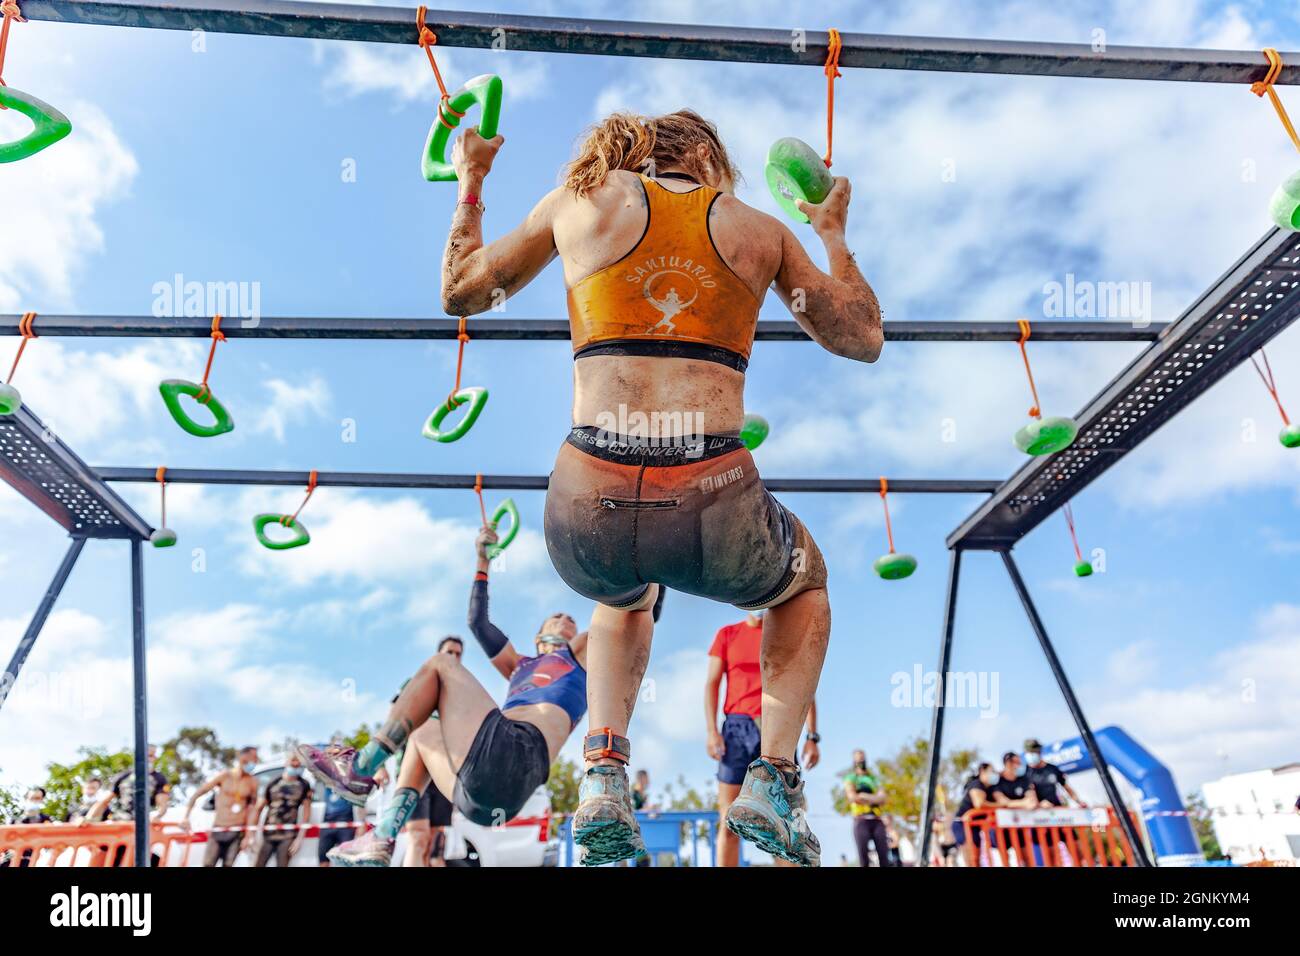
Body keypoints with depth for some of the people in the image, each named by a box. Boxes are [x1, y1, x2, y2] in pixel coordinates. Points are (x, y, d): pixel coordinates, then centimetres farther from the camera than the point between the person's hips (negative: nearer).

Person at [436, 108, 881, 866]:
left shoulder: (578, 204, 15)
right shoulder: (762, 230, 15)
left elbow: (461, 293, 26)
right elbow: (863, 340, 25)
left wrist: (470, 187, 42)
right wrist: (835, 233, 39)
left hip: (588, 512, 2)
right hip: (713, 510, -1)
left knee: (626, 598, 40)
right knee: (806, 582, 35)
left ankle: (604, 777, 21)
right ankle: (773, 777, 20)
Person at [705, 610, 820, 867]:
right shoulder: (727, 635, 10)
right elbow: (712, 684, 5)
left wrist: (812, 736, -1)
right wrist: (711, 730, -6)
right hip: (737, 728, 0)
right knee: (729, 820, -2)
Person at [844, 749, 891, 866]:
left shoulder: (874, 778, 20)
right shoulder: (850, 779, 11)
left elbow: (883, 798, 7)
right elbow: (853, 798, -5)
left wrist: (864, 796, -7)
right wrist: (874, 799, -2)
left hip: (877, 820, 3)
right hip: (861, 820, -3)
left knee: (884, 854, -6)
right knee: (863, 855, -7)